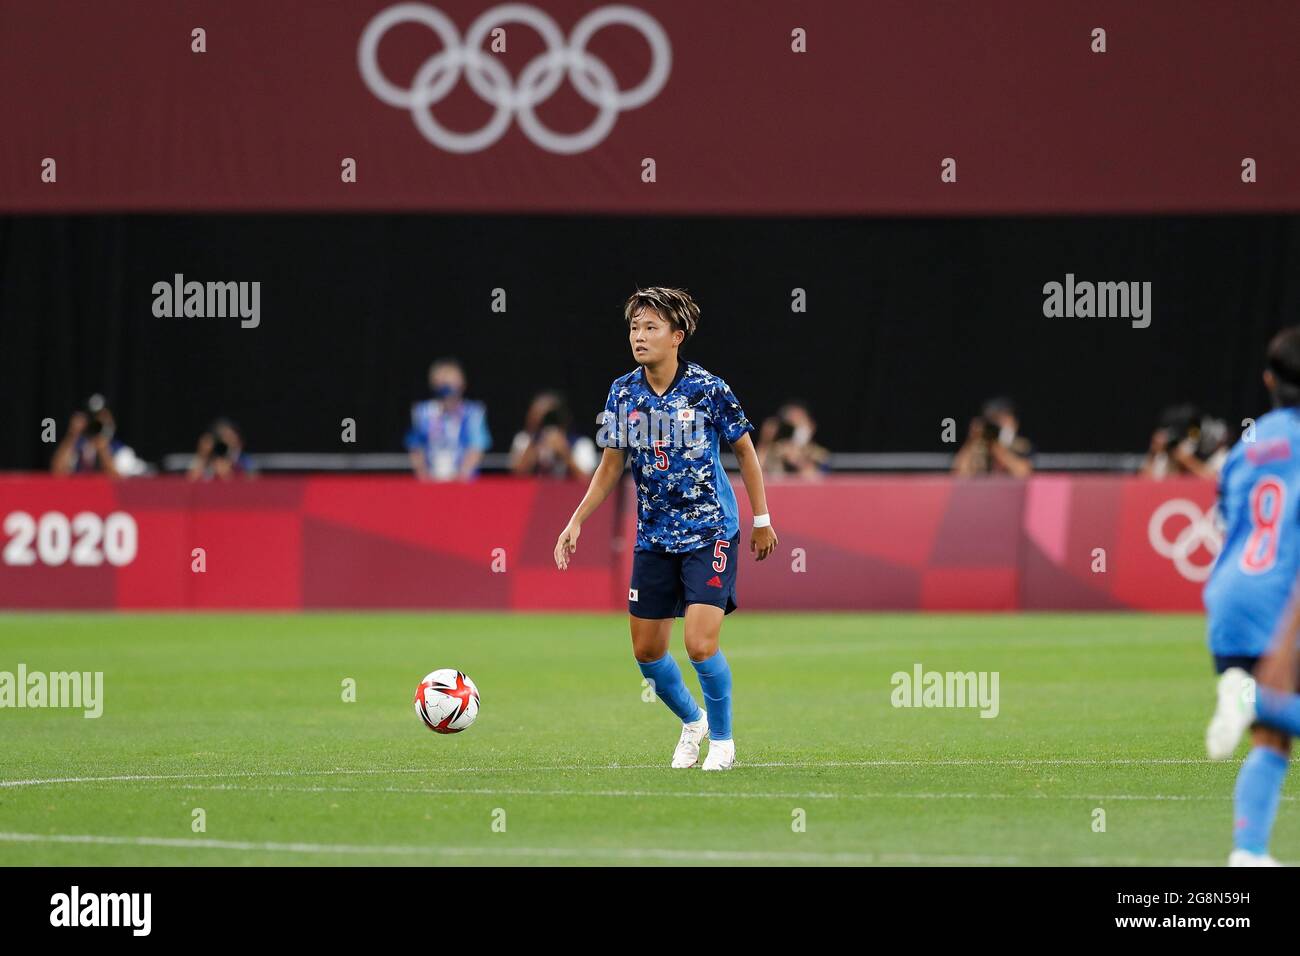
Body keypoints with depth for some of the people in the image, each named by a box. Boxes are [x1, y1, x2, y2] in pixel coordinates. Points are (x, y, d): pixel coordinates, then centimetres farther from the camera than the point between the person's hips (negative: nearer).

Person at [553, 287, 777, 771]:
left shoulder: (708, 388, -11)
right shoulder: (623, 393, -1)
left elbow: (745, 449, 1)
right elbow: (610, 466, 10)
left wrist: (762, 519, 3)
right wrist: (576, 523, 3)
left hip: (711, 531, -5)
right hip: (654, 537, 5)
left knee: (700, 644, -15)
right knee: (646, 650, 6)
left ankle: (722, 739, 7)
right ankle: (692, 721, 33)